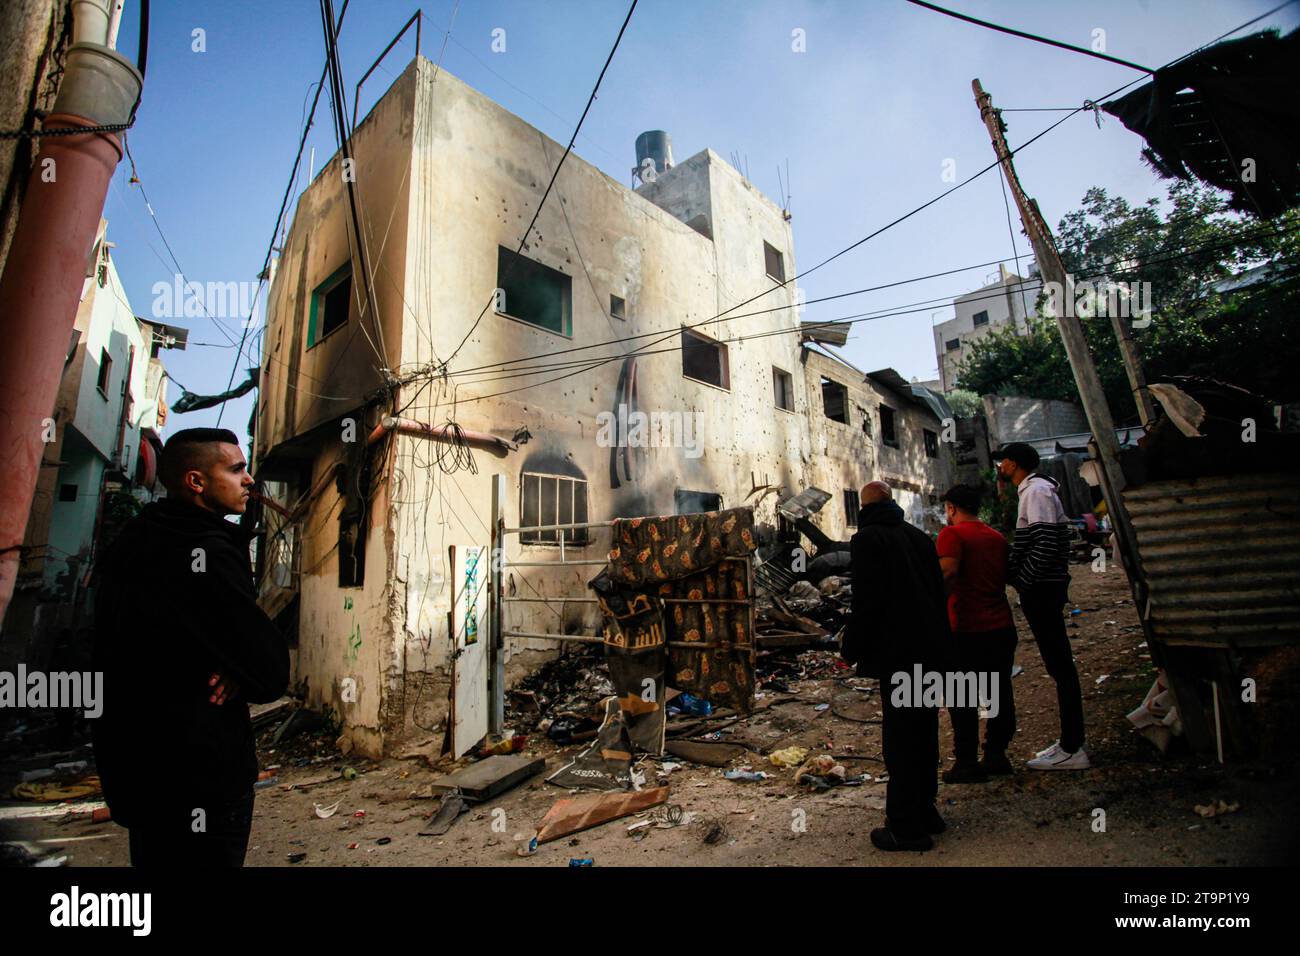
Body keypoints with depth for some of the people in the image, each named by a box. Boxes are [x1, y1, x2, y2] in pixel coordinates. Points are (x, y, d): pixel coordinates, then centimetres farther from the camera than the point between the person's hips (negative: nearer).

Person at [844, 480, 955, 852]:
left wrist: (852, 649, -7)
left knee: (899, 740, 0)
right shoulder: (919, 536, 11)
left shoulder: (867, 539, -12)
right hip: (932, 651, 8)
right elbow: (939, 591, 14)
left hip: (899, 655, -8)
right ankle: (925, 813, 29)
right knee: (924, 734, 17)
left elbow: (866, 602, -18)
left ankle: (906, 827, 8)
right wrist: (940, 641, 20)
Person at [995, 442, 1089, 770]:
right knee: (1059, 665, 14)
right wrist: (1012, 571, 13)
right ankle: (1070, 742, 23)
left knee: (1059, 666, -4)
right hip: (1043, 589, 10)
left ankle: (1072, 750, 3)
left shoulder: (1037, 491, -13)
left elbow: (1045, 545, -23)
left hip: (1042, 590, -10)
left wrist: (1020, 582, -17)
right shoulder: (1032, 490, 19)